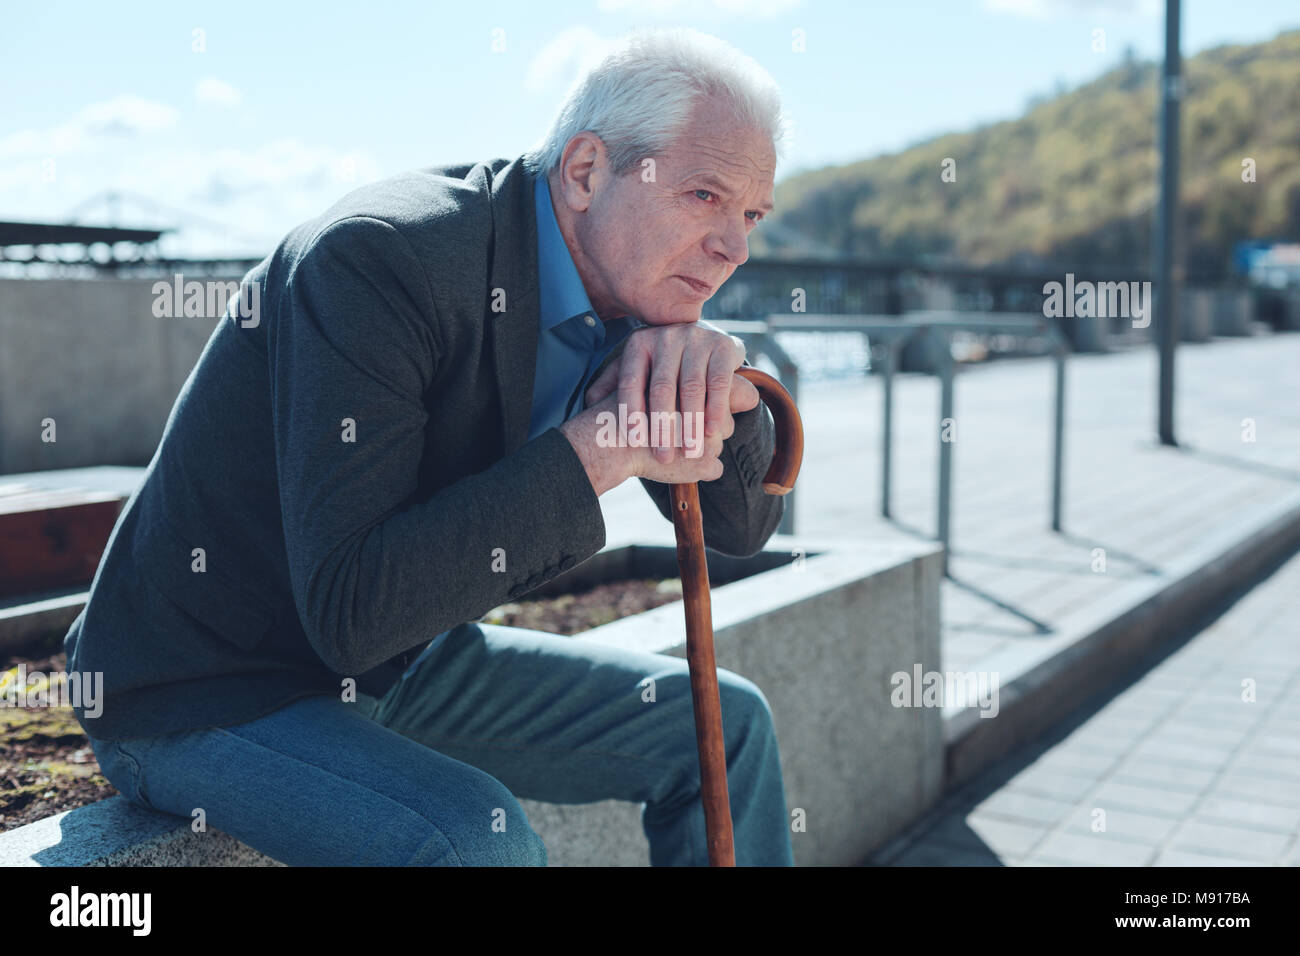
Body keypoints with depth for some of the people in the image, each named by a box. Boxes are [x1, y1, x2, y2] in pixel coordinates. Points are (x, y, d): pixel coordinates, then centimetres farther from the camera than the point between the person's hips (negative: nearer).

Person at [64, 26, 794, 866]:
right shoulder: (378, 259, -27)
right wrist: (593, 451, -31)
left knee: (724, 725, 8)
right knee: (478, 841, -34)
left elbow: (744, 523, 2)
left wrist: (717, 377, -20)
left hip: (395, 669, 8)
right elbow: (351, 610, -34)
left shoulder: (620, 293, -2)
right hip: (198, 695, -7)